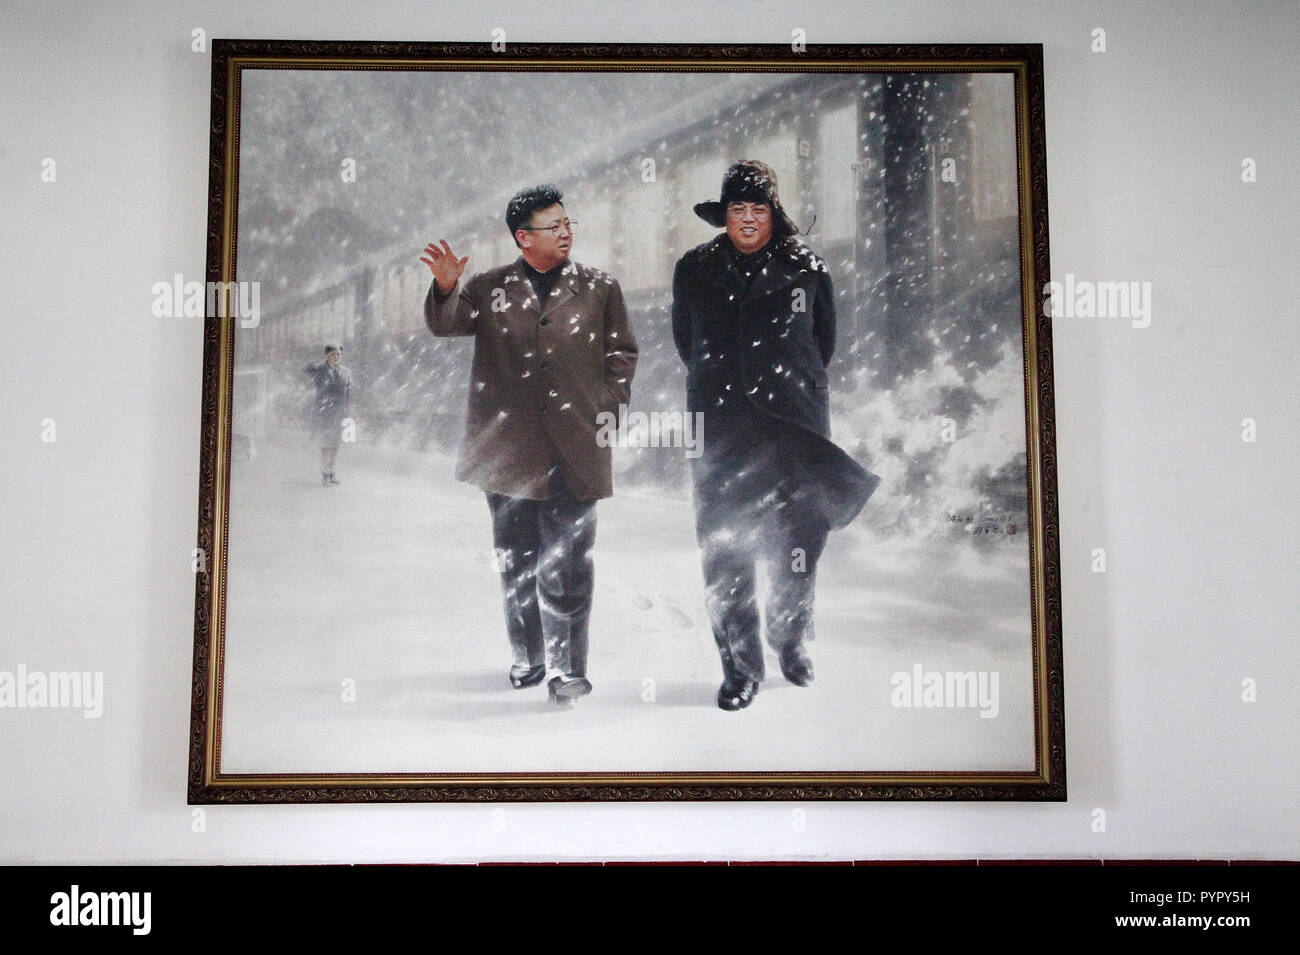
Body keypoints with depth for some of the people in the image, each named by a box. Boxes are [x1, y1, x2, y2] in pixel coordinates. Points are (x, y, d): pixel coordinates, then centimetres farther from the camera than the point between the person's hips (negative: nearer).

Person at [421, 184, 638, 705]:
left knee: (565, 564, -5)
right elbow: (445, 324, 1)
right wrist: (446, 288, -19)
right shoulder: (489, 288, 10)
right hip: (507, 444, 2)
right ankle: (528, 656, 26)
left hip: (572, 448, -2)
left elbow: (622, 354, 11)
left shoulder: (600, 288, 8)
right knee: (515, 560, 12)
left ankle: (567, 667, 3)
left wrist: (606, 408, 1)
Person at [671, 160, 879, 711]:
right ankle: (740, 667, 5)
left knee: (797, 541, 6)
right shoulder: (695, 272, 8)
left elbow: (824, 341, 15)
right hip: (720, 425, 1)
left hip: (794, 423, 0)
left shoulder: (806, 269, 5)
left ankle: (791, 642, 30)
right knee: (723, 550, -4)